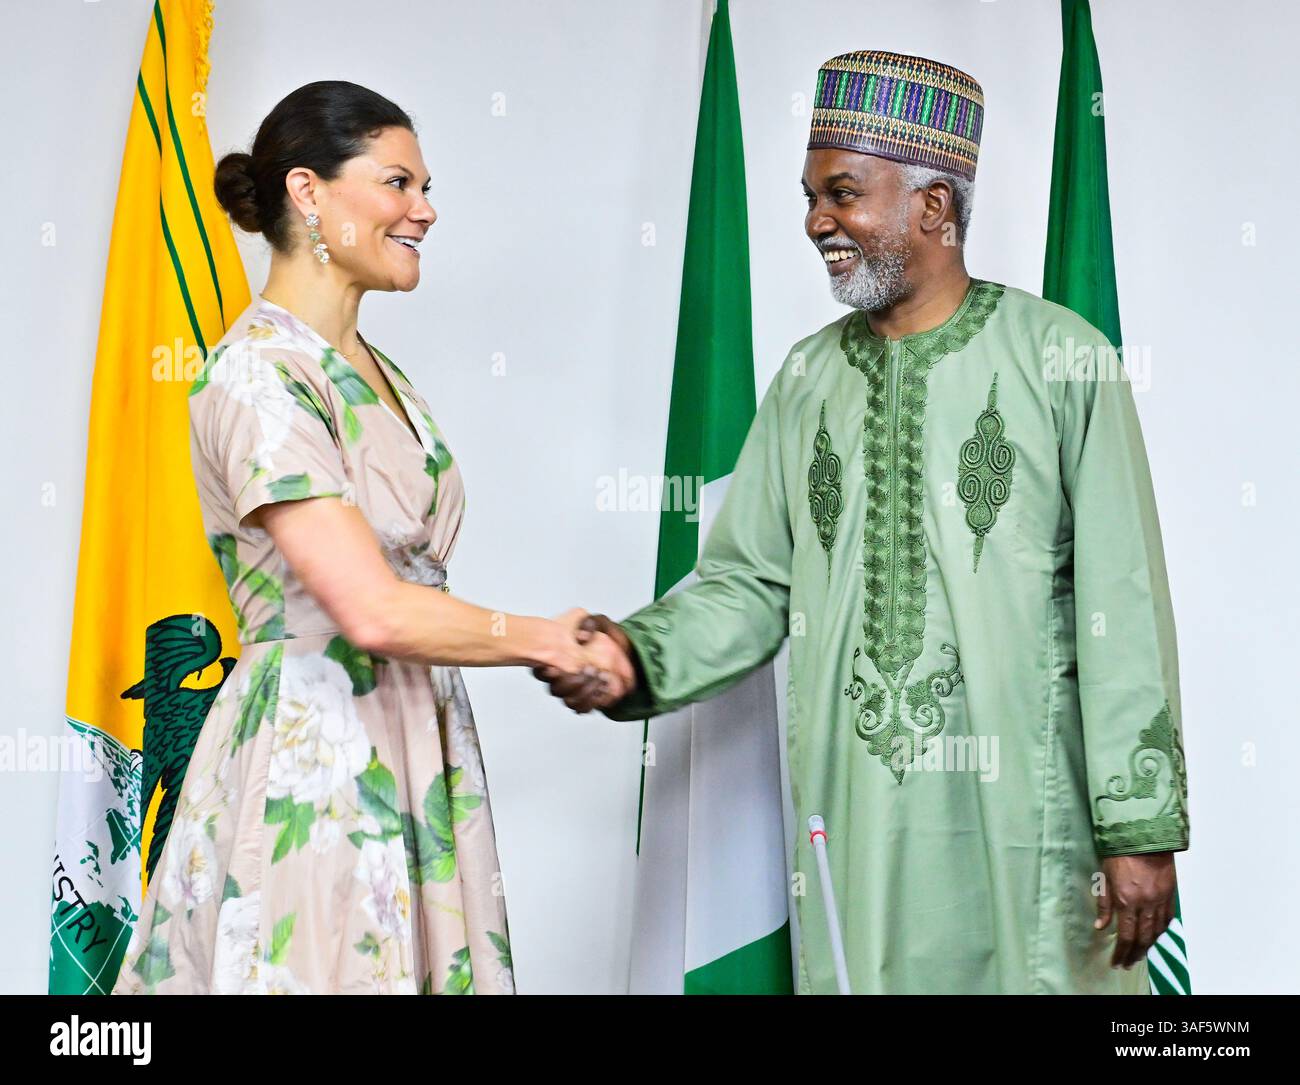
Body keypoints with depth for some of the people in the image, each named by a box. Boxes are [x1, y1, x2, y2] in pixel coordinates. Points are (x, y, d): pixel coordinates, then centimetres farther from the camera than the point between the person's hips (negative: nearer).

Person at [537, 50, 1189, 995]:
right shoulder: (810, 376, 9)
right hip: (854, 811, 4)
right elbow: (750, 581, 9)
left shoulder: (1062, 360, -4)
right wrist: (639, 659, -10)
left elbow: (1123, 607, -7)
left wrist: (1142, 828, -9)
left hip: (1024, 810, -3)